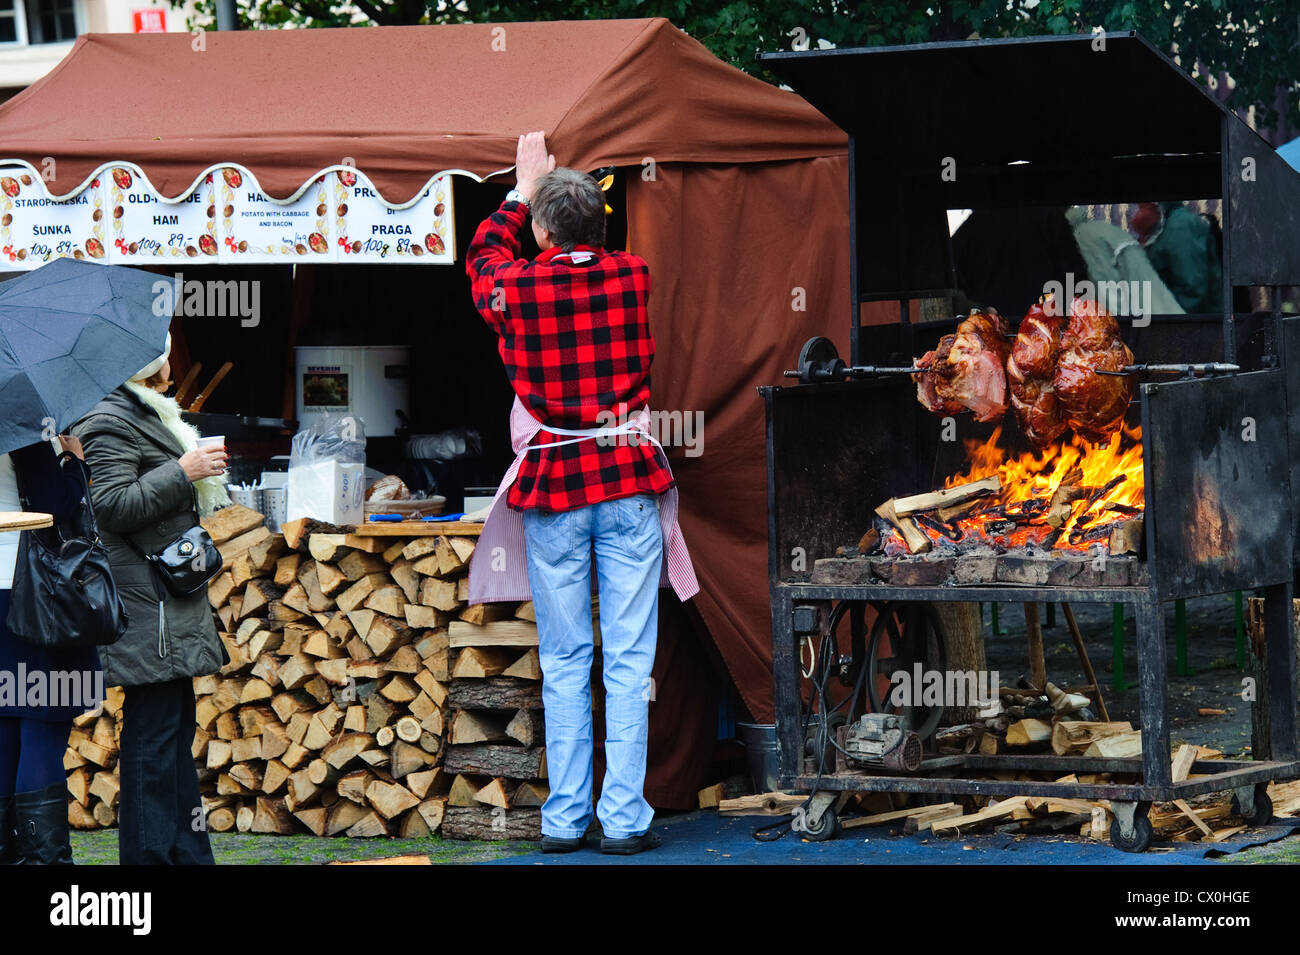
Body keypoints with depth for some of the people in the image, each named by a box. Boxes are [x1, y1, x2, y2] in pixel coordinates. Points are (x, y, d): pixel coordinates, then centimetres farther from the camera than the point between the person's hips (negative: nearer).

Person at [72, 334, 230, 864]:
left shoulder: (149, 416, 21)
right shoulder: (111, 423, -13)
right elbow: (113, 506, -22)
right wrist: (182, 473, -19)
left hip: (172, 610, 11)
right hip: (147, 607, -11)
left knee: (177, 727, 15)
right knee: (153, 731, -9)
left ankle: (188, 850, 21)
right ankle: (151, 852, -6)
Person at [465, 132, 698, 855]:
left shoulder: (514, 290, -4)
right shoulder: (633, 277, 0)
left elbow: (484, 252, 21)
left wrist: (524, 190, 33)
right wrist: (568, 190, 39)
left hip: (552, 486, 0)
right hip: (630, 480, 0)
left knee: (565, 663, 6)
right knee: (629, 661, 1)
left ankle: (566, 818, 7)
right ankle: (625, 818, -1)